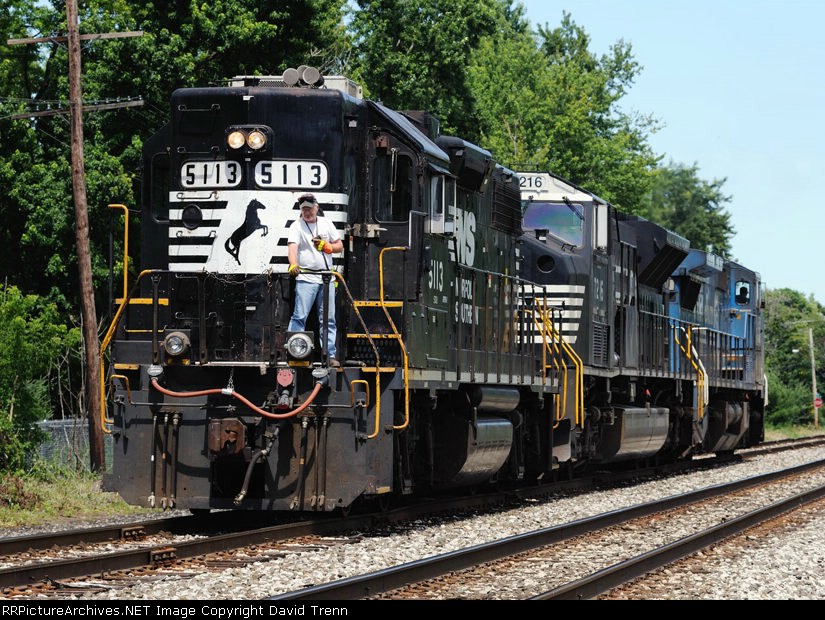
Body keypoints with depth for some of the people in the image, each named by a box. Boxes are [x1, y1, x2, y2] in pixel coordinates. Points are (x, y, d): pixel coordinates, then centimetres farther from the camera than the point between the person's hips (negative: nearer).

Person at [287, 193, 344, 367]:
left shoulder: (326, 224, 13)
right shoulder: (296, 226, -2)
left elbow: (340, 246, 17)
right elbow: (292, 247, -19)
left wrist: (327, 246, -4)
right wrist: (293, 264, -38)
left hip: (327, 278, 4)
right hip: (306, 278, -4)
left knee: (328, 319, 5)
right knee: (300, 317, -11)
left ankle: (330, 355, 8)